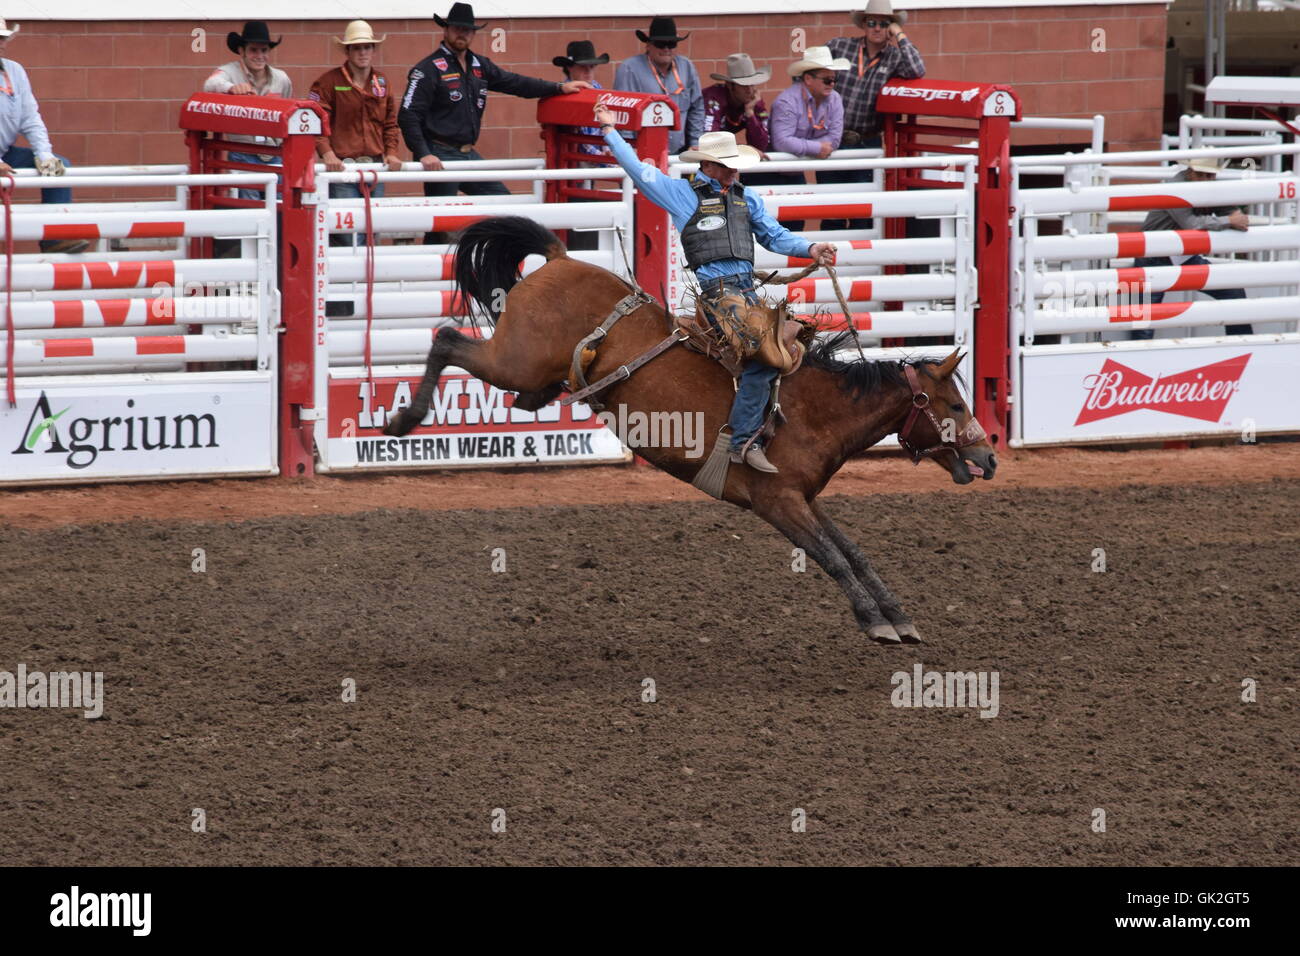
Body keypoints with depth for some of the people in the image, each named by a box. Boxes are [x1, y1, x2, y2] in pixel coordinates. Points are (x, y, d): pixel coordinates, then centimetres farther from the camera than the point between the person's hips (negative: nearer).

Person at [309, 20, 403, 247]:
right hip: (342, 168, -5)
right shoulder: (329, 82, -3)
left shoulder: (381, 82, 13)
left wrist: (391, 152, 4)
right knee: (346, 236, -13)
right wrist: (326, 153, -19)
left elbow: (391, 122, 19)